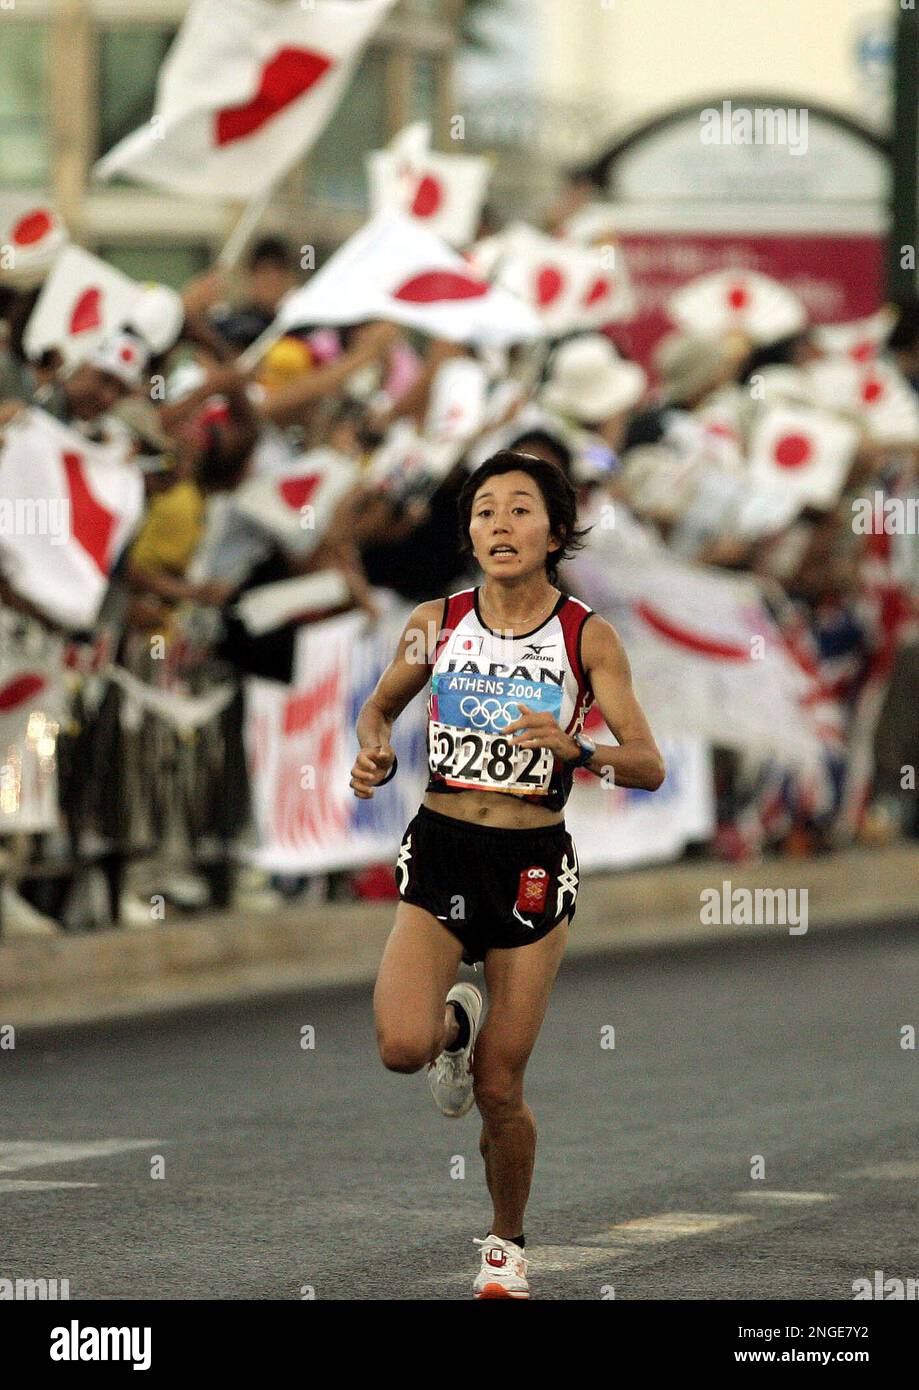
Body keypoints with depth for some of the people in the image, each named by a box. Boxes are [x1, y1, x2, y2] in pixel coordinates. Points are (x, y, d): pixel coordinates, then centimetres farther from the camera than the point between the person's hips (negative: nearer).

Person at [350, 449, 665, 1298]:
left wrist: (576, 751, -29)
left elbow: (649, 765, -10)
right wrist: (375, 751, -3)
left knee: (498, 1091, 0)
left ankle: (508, 1243, 28)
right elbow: (380, 705, 19)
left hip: (533, 866, -1)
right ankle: (455, 1024, 17)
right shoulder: (438, 623, 1)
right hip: (441, 851, 1)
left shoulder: (587, 637, -5)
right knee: (402, 1046, -22)